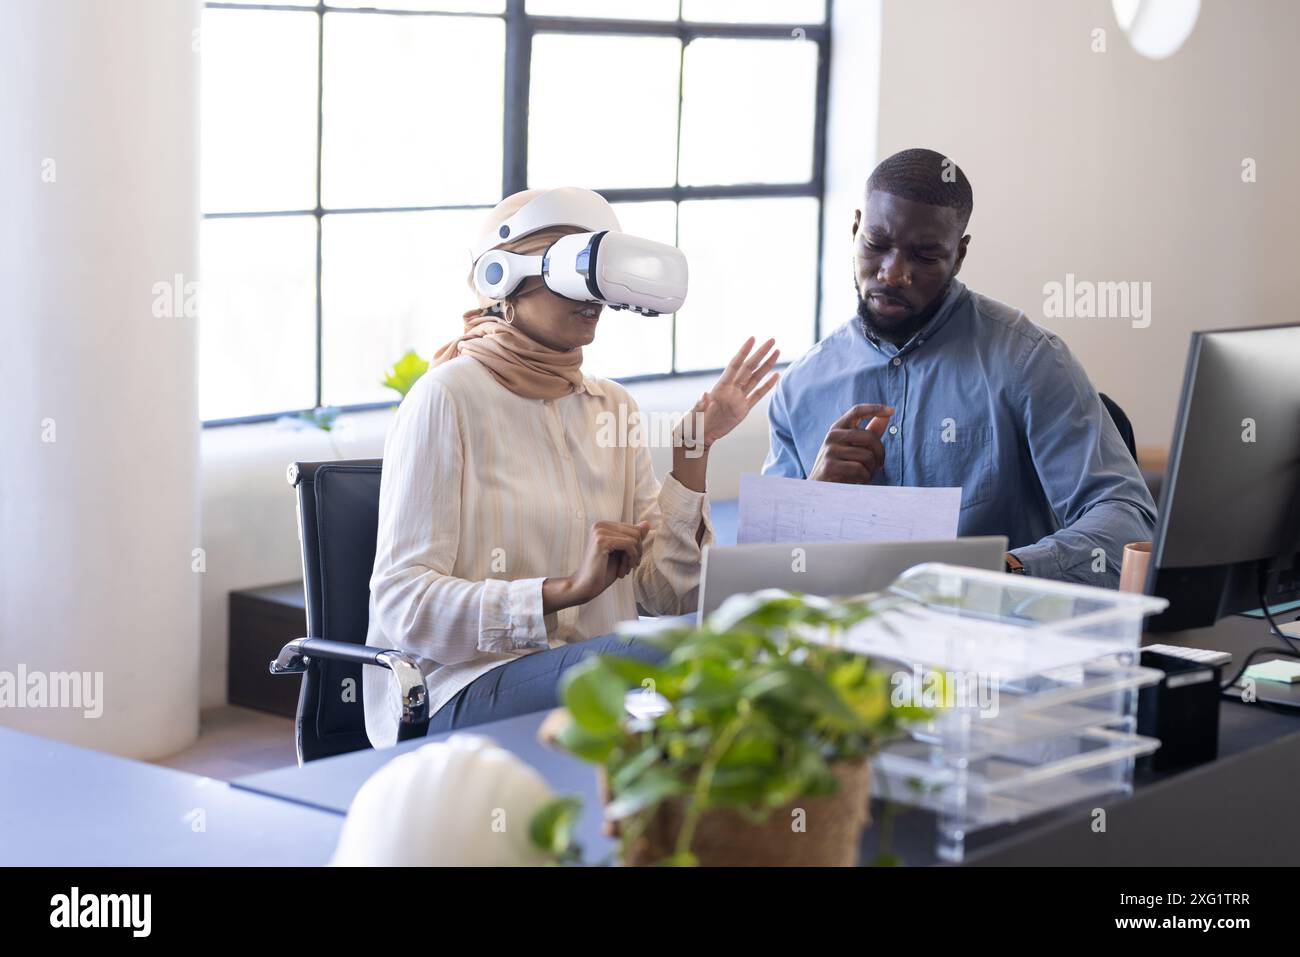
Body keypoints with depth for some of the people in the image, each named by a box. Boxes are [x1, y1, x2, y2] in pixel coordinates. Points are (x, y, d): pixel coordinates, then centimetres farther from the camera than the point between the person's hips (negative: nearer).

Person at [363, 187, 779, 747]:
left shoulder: (611, 406, 15)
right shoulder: (450, 397, -4)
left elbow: (671, 594, 10)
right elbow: (402, 604, -12)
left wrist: (693, 451, 2)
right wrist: (567, 589, -21)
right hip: (461, 695, -6)